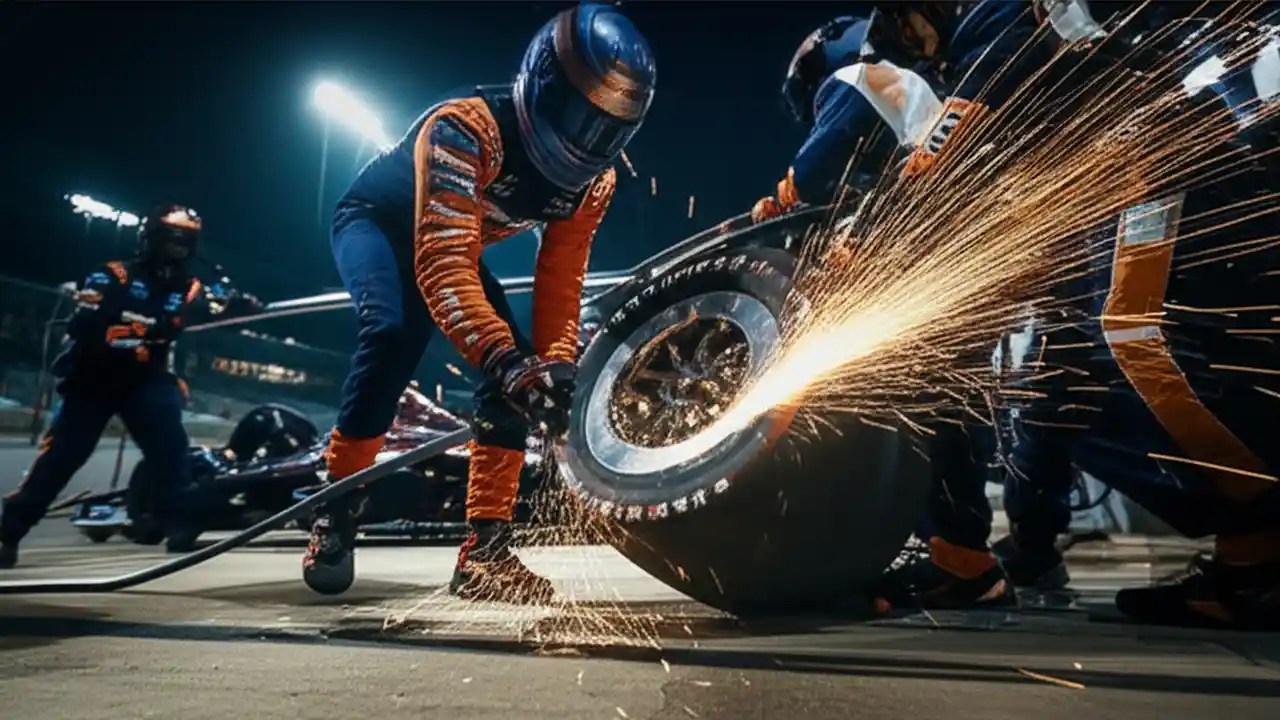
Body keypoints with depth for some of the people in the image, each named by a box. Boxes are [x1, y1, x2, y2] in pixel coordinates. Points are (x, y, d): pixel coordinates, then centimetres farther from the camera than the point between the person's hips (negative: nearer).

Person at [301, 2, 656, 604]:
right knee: (394, 331, -34)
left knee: (517, 371, -13)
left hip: (456, 240, 6)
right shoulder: (467, 127, -39)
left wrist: (555, 364, -30)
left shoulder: (592, 180, -19)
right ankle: (336, 508, -15)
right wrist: (506, 358, -60)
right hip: (377, 220, -5)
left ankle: (484, 550, -7)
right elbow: (440, 264, -48)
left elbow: (559, 282, -15)